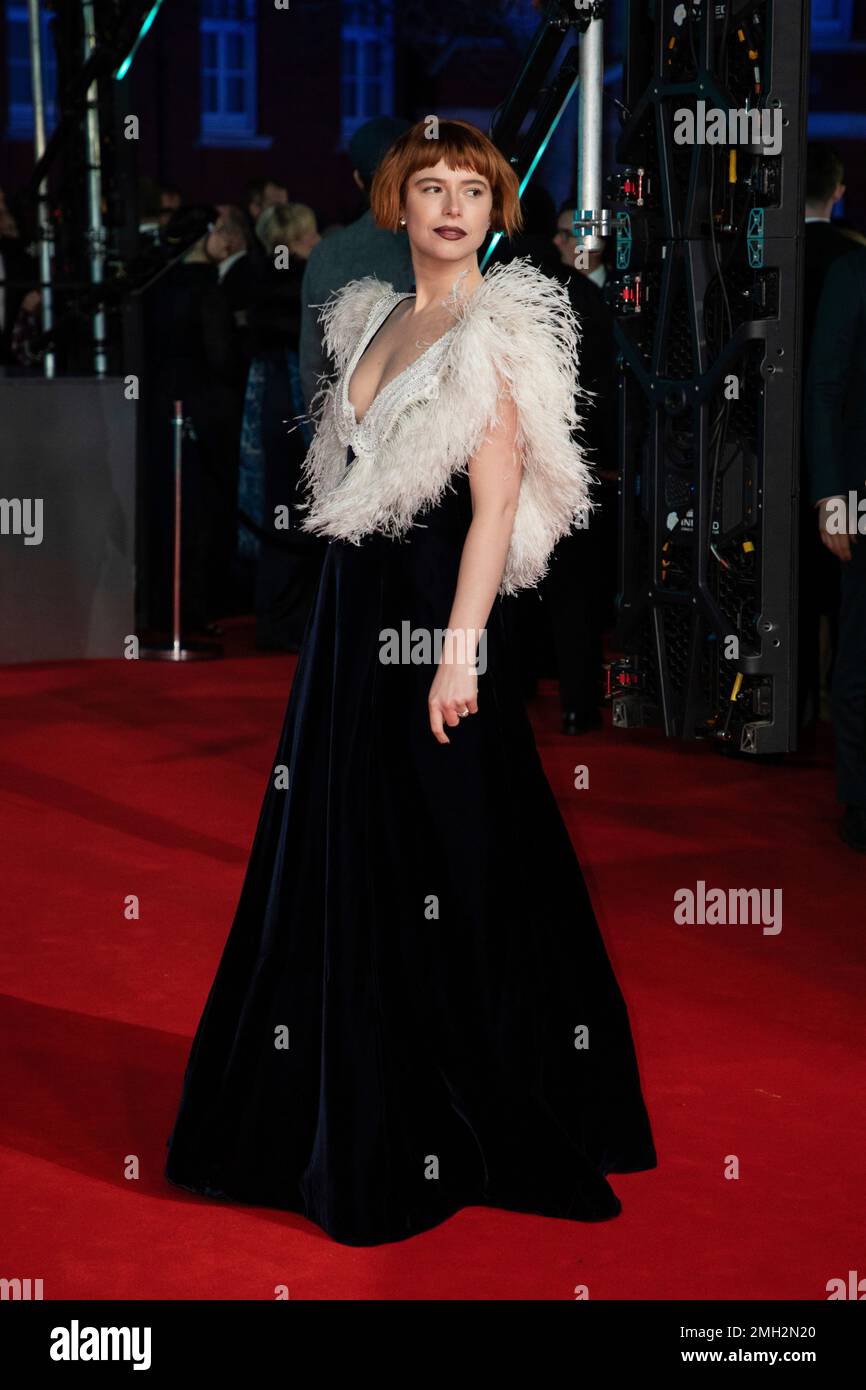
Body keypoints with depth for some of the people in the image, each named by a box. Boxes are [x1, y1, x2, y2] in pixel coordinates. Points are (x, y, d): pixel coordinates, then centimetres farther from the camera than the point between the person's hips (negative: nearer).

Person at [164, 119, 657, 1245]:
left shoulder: (498, 328, -9)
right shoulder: (376, 318, 14)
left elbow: (498, 498, -15)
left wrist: (459, 650, -21)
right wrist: (340, 615, 15)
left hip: (433, 612, -8)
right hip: (358, 611, 8)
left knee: (436, 869, -2)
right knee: (344, 859, 13)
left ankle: (459, 1137, 10)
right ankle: (346, 1114, 27)